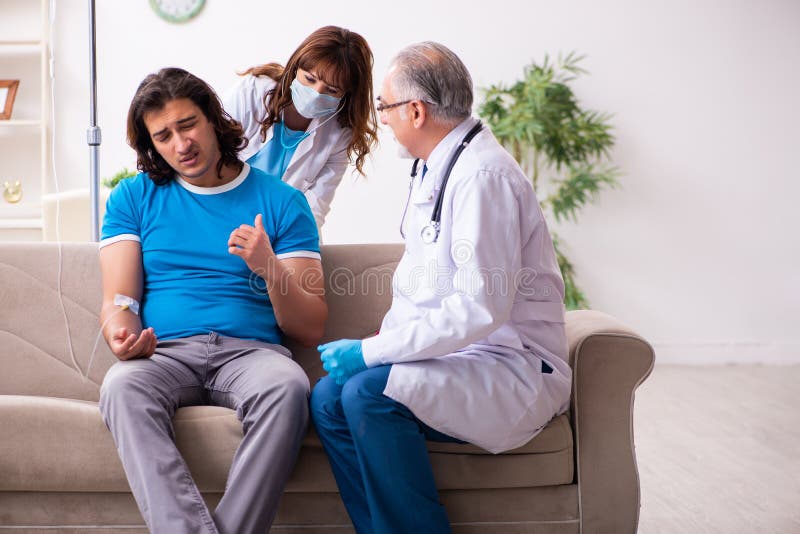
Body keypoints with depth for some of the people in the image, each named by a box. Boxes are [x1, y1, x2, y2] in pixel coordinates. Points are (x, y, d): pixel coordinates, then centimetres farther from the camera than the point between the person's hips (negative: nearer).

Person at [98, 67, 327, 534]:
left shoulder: (280, 201, 11)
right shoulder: (134, 198, 17)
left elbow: (311, 330, 6)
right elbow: (119, 301, 8)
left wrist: (270, 268, -12)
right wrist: (123, 337, -16)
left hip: (250, 351, -1)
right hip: (164, 354, 1)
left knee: (288, 386, -36)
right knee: (122, 385, -34)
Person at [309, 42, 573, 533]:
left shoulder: (483, 175, -18)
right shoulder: (433, 170, 15)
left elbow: (482, 307, -26)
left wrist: (371, 351, -22)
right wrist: (383, 338, 5)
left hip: (514, 370, -9)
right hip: (452, 357, 9)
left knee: (368, 392, -28)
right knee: (328, 397, -10)